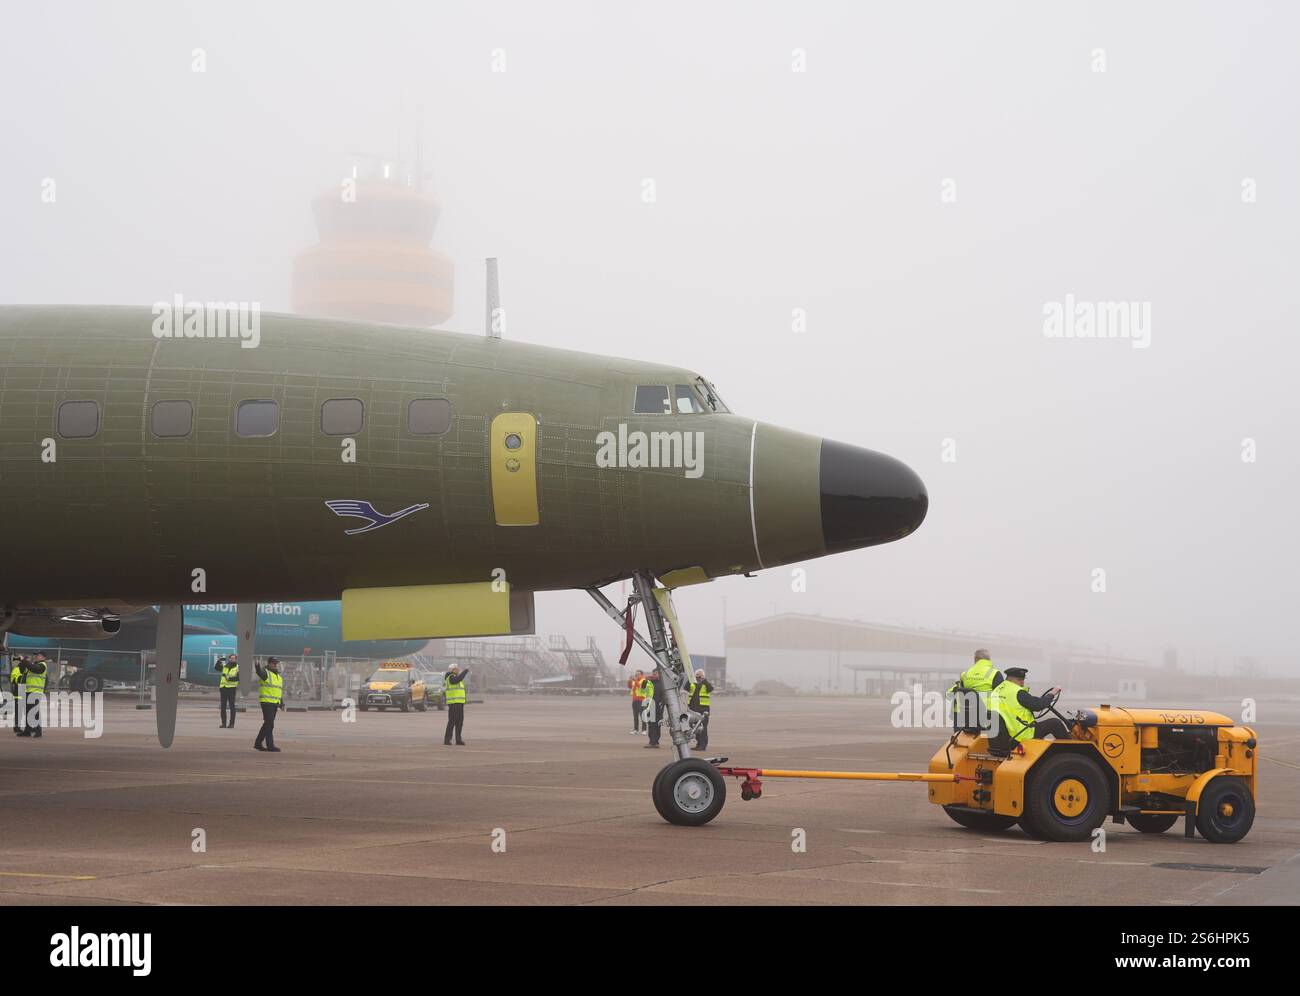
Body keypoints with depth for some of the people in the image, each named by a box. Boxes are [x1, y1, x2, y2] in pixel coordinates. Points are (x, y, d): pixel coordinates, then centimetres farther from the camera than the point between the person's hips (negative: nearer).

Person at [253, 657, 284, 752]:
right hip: (266, 701, -8)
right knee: (269, 724, -10)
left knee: (267, 724, 12)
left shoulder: (279, 676, 19)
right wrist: (257, 667, -54)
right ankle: (270, 745, -9)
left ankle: (258, 743, 20)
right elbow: (260, 672, -31)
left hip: (275, 703, 8)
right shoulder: (265, 672, -5)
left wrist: (281, 704, 15)